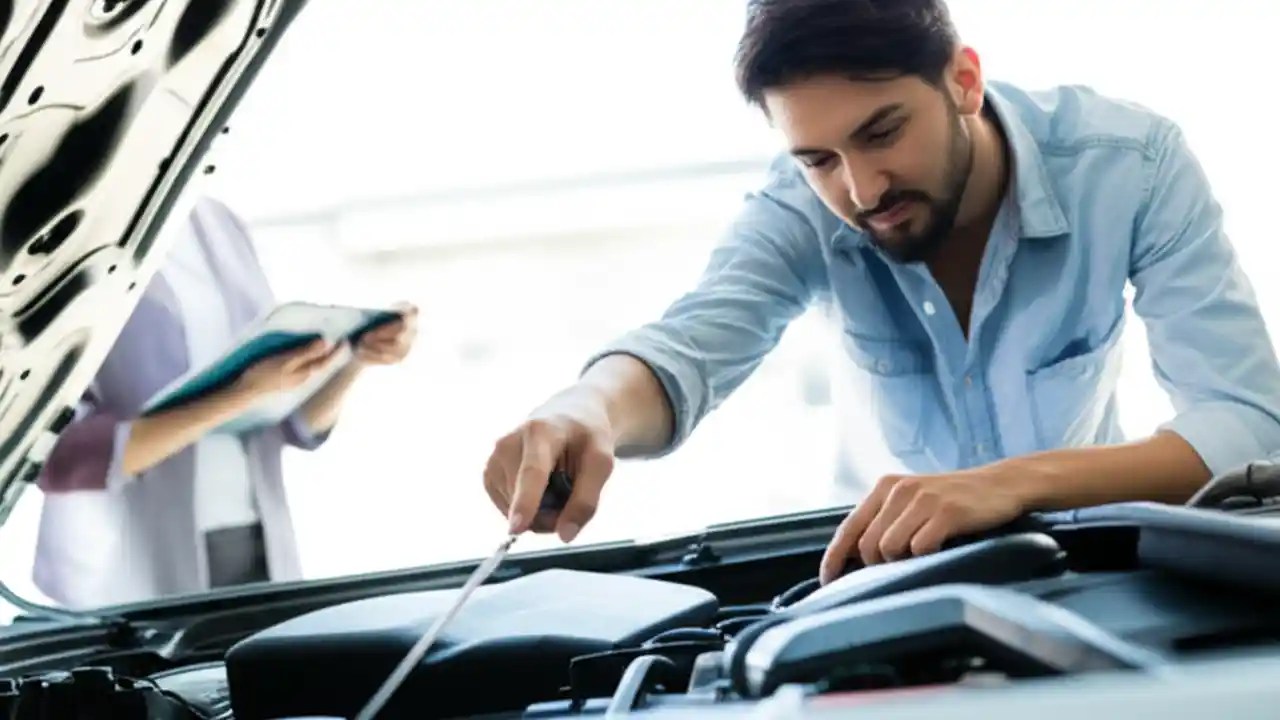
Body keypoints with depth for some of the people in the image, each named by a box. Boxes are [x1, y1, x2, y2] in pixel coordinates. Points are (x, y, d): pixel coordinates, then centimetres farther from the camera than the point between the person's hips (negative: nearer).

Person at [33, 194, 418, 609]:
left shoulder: (221, 230, 11)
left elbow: (298, 423, 13)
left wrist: (358, 355, -6)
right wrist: (243, 394, -23)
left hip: (258, 548, 6)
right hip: (137, 568, -6)